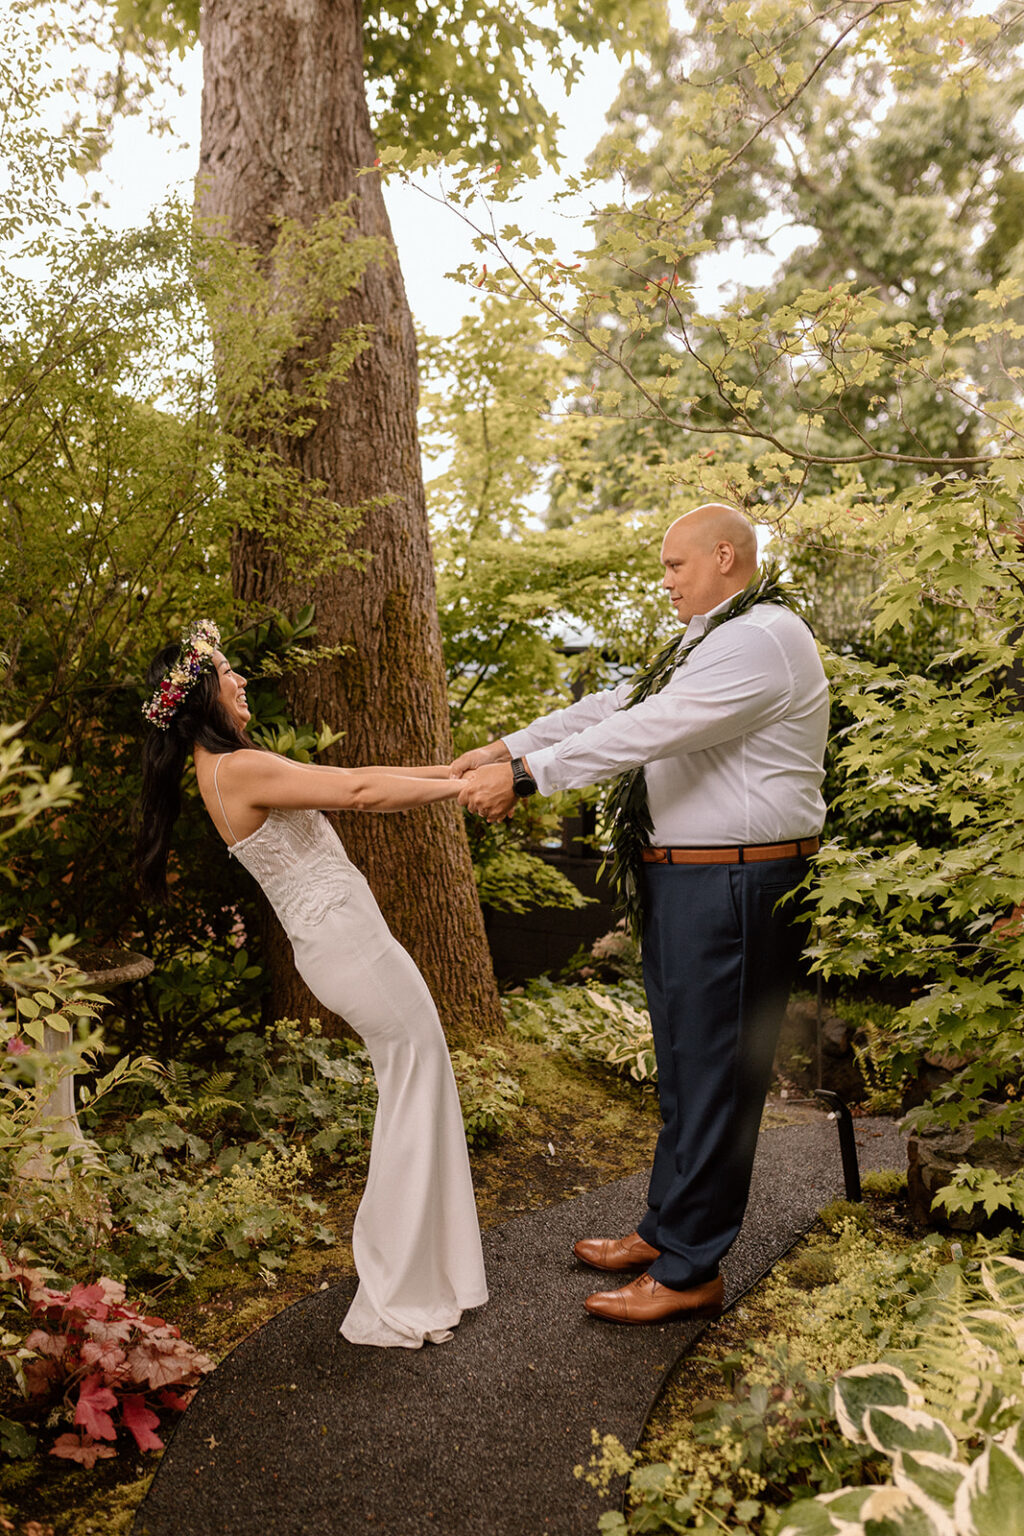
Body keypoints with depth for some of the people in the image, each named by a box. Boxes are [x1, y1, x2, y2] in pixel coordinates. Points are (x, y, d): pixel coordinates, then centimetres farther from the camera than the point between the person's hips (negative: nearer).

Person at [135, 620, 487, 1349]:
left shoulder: (234, 765, 14)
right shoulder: (239, 768, -16)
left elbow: (347, 778, 14)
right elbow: (360, 792, -20)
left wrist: (449, 768, 11)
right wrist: (460, 789, -13)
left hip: (341, 939, 10)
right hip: (345, 938, -10)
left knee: (412, 1092, 17)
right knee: (416, 1084, -4)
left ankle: (414, 1264, 30)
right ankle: (397, 1301, 6)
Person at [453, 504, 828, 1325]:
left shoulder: (761, 640, -16)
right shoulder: (710, 640, 18)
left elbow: (649, 730, -24)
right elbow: (616, 705, 16)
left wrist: (526, 774, -23)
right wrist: (507, 748, 9)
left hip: (736, 888, -10)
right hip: (682, 881, 10)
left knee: (714, 1075, -1)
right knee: (683, 1066, 19)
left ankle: (690, 1271, 13)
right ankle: (665, 1230, 34)